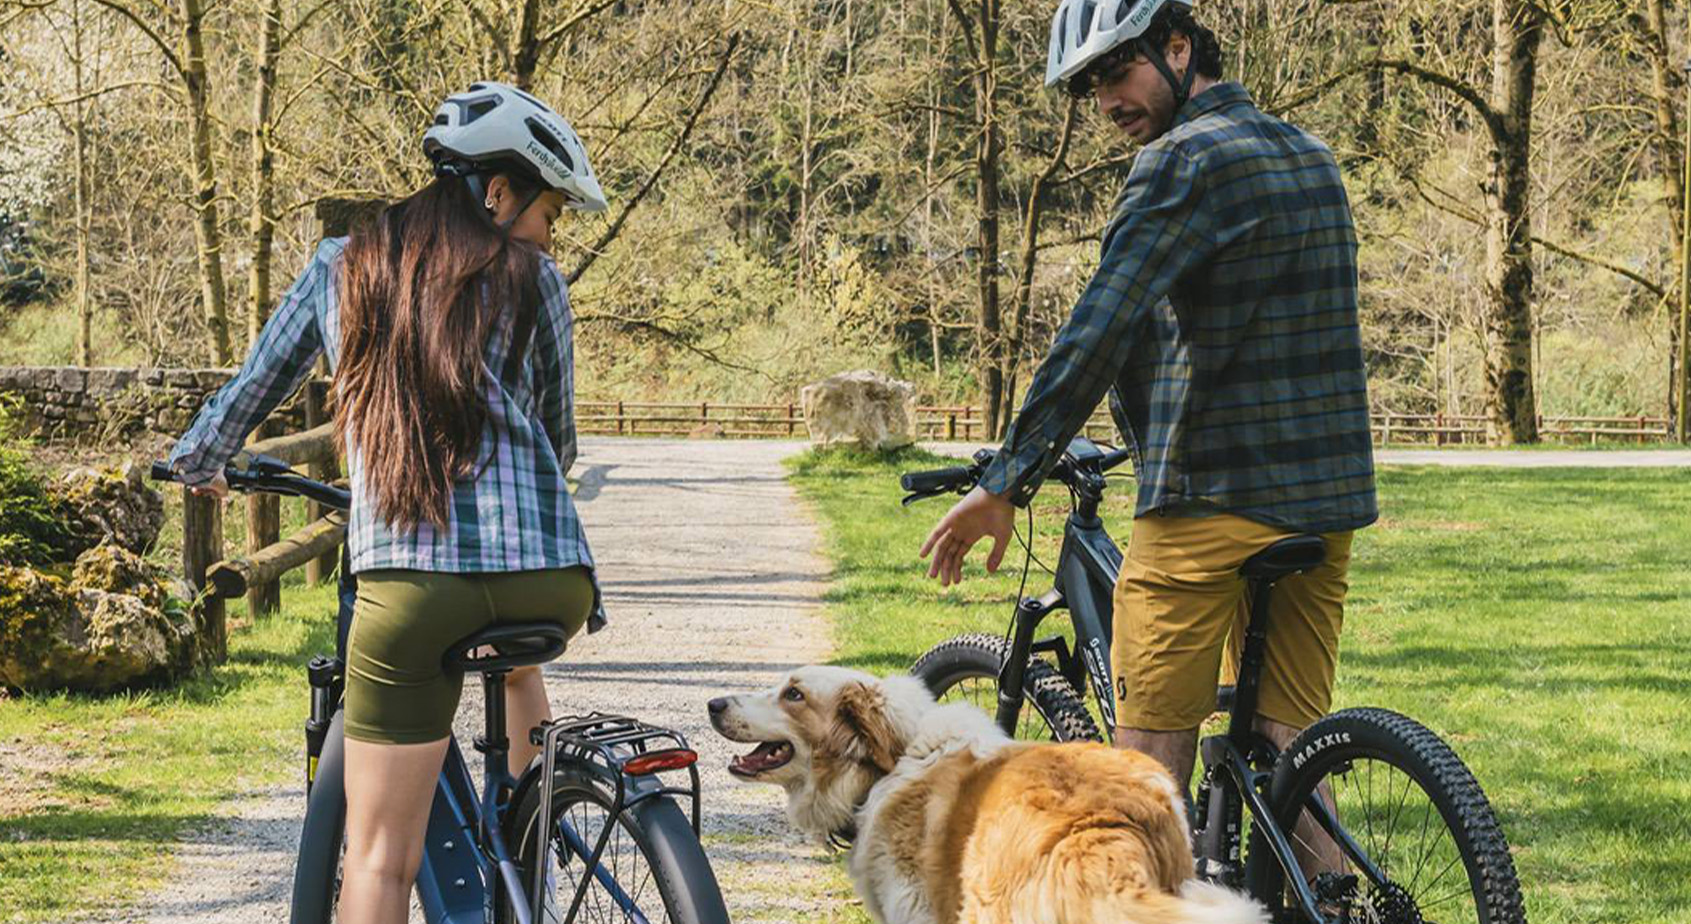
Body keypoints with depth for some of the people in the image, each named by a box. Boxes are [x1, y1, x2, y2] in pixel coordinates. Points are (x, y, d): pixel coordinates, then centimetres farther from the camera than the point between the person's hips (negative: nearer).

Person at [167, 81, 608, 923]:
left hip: (406, 579, -1)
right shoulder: (532, 280, 11)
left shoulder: (341, 269, 14)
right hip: (548, 577, 1)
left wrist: (198, 466, 43)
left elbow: (249, 393, 22)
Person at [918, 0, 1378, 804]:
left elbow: (1098, 332, -17)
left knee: (1149, 758, -1)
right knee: (1290, 751, 9)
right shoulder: (1311, 158, 17)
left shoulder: (1184, 161, -10)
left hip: (1210, 501, -8)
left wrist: (1004, 486, -17)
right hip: (1329, 497, 8)